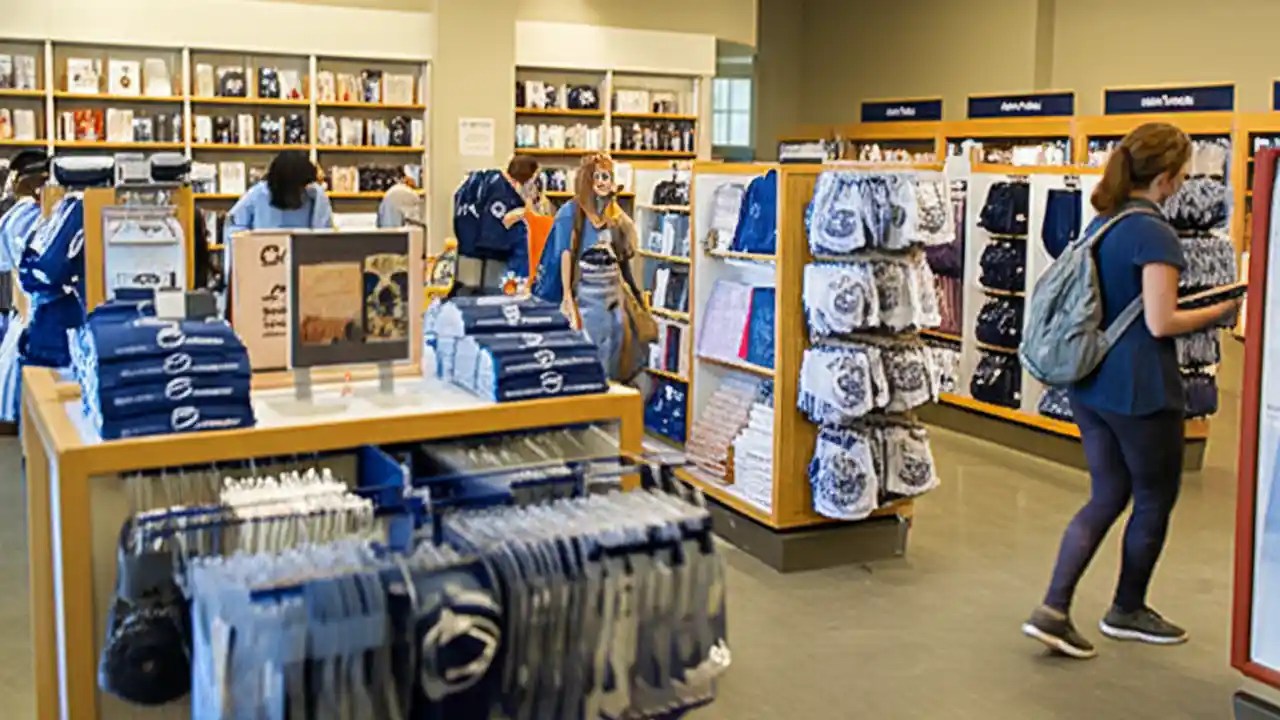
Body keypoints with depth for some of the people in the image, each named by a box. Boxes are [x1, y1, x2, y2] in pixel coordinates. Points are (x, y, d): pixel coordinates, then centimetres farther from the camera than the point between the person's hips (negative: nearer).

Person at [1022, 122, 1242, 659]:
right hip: (1140, 391, -8)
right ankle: (1127, 610, 27)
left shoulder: (1101, 222, 9)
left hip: (1090, 384, 8)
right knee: (1155, 500, 12)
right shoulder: (1154, 233, -18)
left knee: (1107, 497, 14)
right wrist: (1221, 311, -6)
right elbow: (1161, 324, -20)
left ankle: (1053, 609, 4)